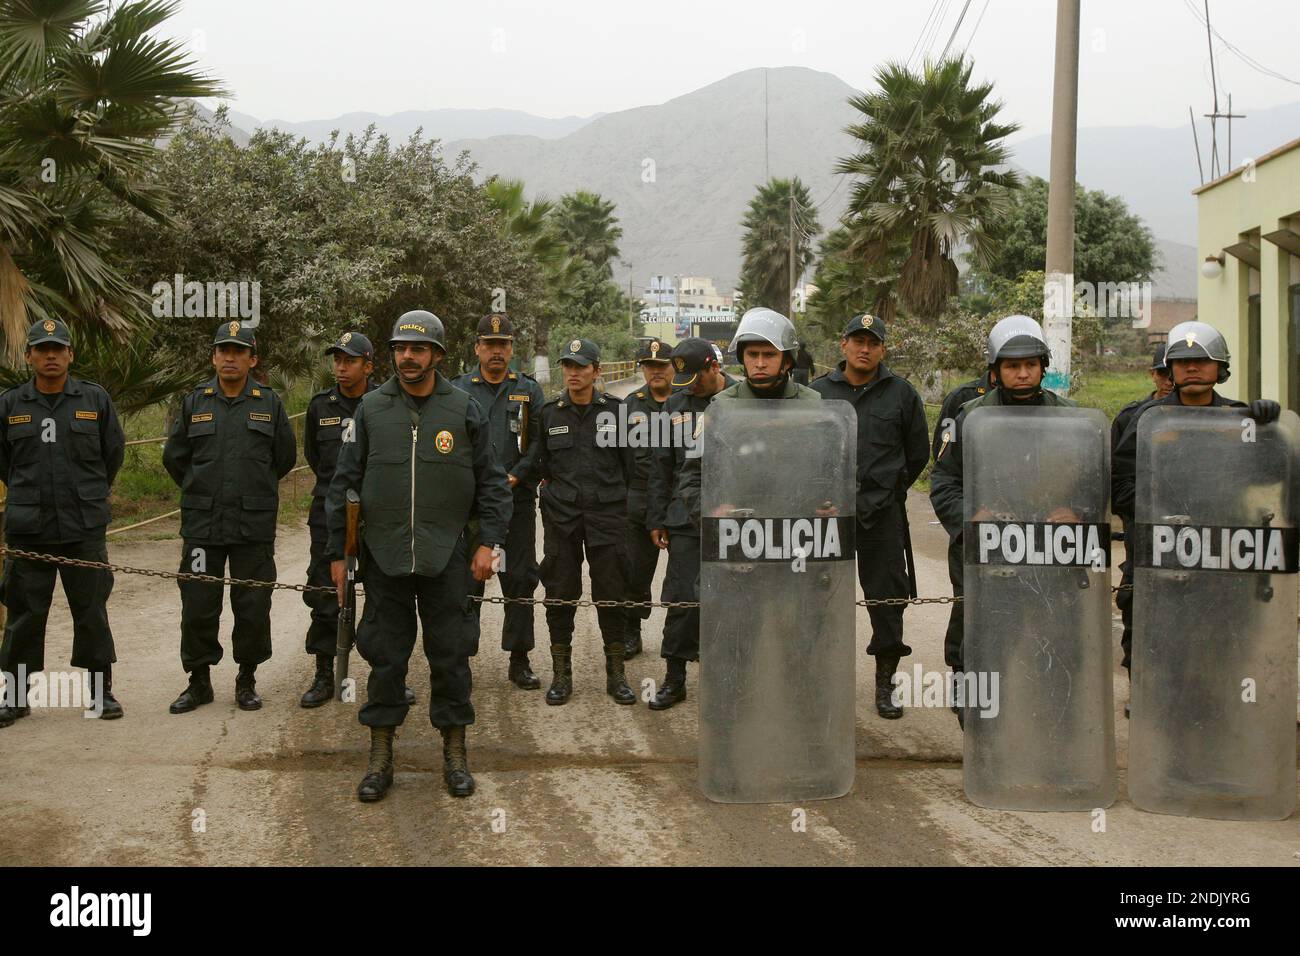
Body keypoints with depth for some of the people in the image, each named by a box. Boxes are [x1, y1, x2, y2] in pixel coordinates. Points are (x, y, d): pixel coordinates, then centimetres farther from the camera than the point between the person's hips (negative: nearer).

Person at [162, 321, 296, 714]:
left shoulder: (270, 403, 4)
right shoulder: (195, 402, 6)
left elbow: (285, 457, 12)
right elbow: (174, 456, 15)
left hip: (254, 524, -1)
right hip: (202, 523, 1)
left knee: (253, 607, 3)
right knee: (198, 606, 4)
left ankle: (247, 680, 19)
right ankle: (199, 682, 17)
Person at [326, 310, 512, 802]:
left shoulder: (464, 410, 2)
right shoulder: (371, 408, 4)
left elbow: (492, 481, 7)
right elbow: (344, 482, 8)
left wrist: (488, 542, -2)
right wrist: (337, 552, 6)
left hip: (444, 557, -1)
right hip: (383, 554, 1)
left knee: (449, 654, 5)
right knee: (385, 654, 6)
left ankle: (455, 752, 18)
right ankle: (380, 756, 17)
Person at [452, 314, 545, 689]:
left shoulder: (529, 390, 9)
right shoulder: (458, 390, 6)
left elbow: (540, 443, 3)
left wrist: (515, 476, -11)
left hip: (517, 499, 1)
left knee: (520, 580, 5)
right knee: (466, 579, -2)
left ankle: (519, 661, 15)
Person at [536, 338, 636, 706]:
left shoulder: (615, 410, 3)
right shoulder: (549, 413, 6)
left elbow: (629, 465, 9)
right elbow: (539, 462, 16)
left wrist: (611, 493, 8)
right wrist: (553, 486, 7)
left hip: (607, 514, -1)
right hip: (560, 514, 1)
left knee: (612, 593, 2)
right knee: (560, 595, 3)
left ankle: (616, 674, 13)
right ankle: (561, 674, 14)